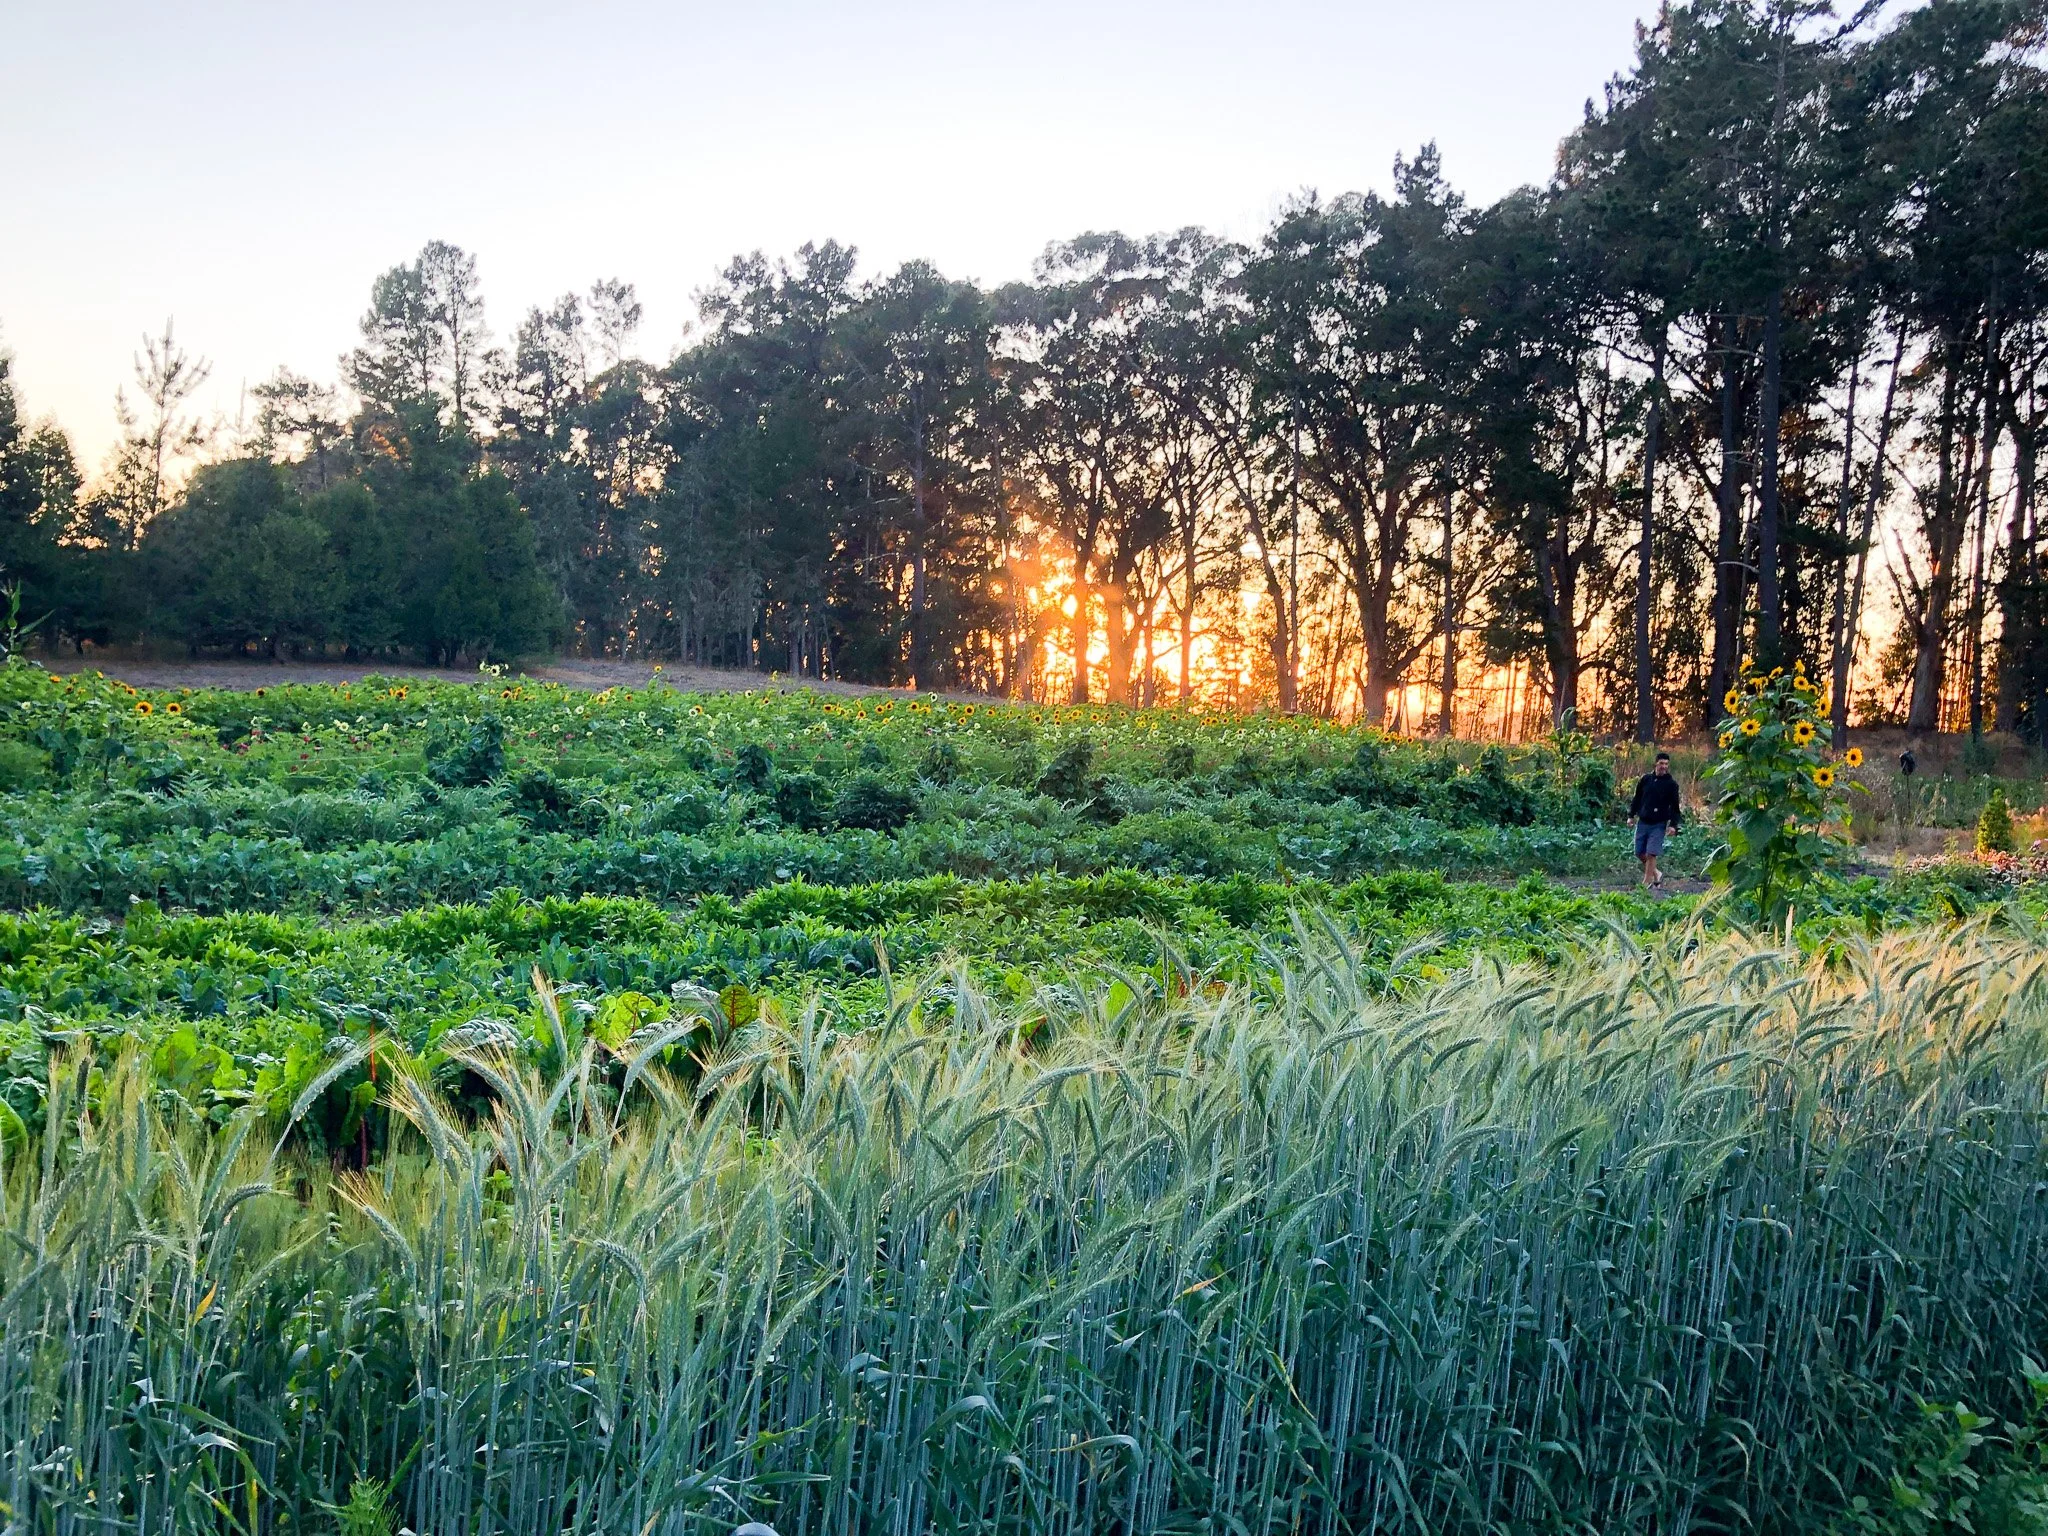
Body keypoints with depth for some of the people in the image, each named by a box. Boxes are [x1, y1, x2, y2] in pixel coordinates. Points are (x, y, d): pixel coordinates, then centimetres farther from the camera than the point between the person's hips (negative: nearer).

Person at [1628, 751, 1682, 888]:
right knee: (1640, 853, 4)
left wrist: (1673, 824, -9)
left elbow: (1674, 806, 0)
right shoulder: (1645, 779, 6)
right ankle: (1656, 873, 24)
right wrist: (1631, 815, 8)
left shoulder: (1671, 784, -1)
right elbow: (1637, 799, 14)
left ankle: (1647, 882, -1)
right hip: (1642, 822, 4)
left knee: (1651, 854, -9)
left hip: (1658, 825, -3)